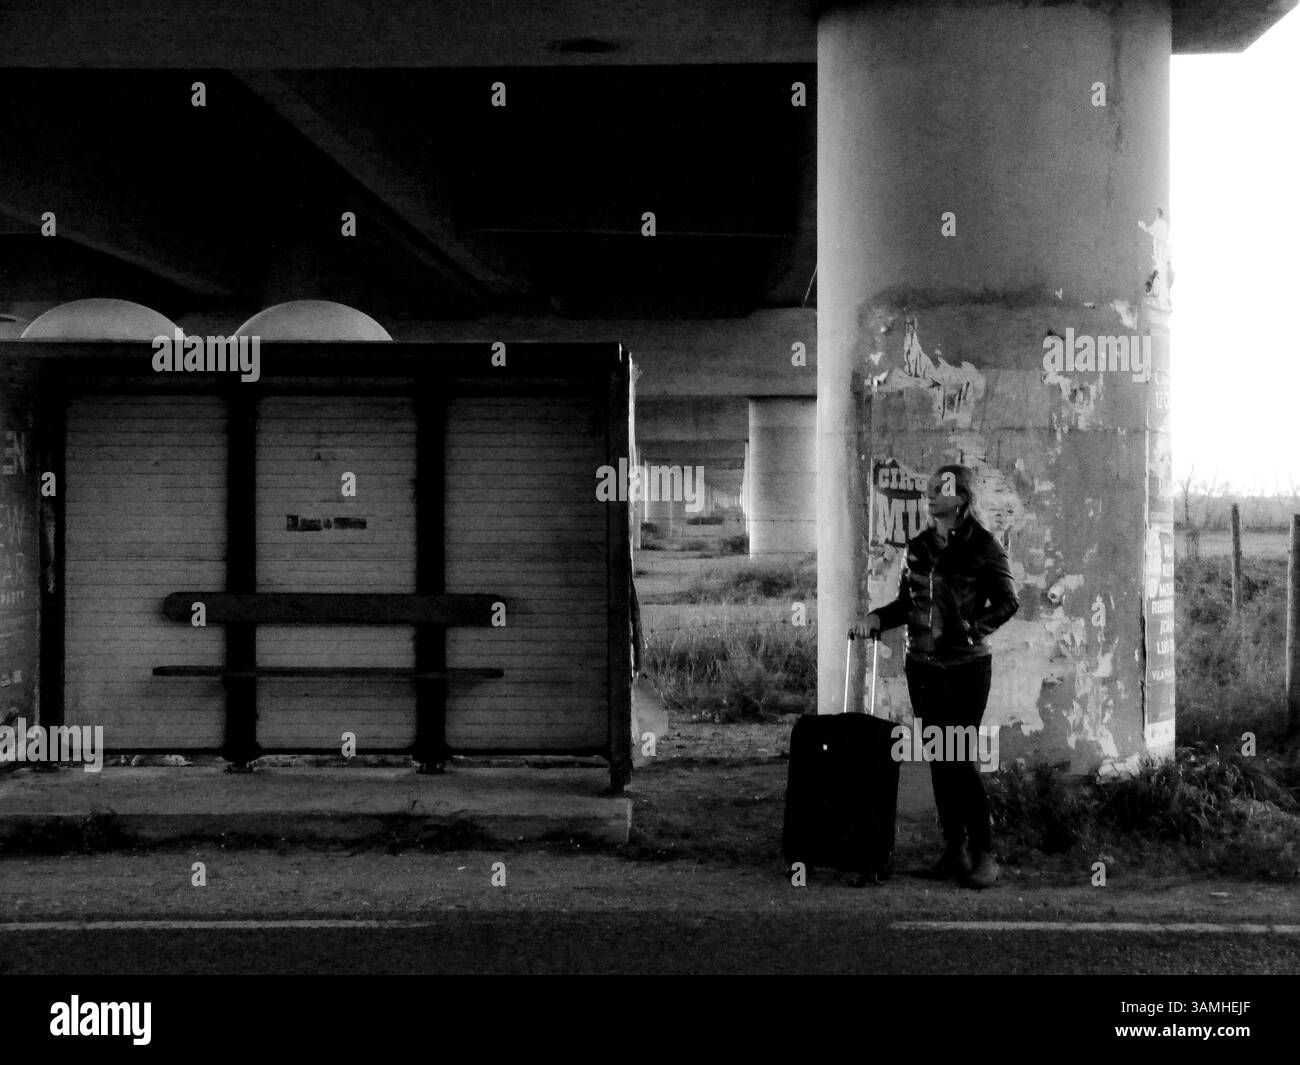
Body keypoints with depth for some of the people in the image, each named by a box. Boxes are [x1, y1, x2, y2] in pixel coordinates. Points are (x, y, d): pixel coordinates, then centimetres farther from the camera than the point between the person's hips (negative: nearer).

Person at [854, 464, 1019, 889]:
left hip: (967, 667, -5)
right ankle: (954, 850, 15)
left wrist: (975, 627, -15)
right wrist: (877, 618, -1)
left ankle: (983, 854, 0)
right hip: (923, 666, 5)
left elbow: (1007, 601, -4)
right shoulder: (917, 547, 9)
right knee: (939, 759, 7)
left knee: (961, 758, -9)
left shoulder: (983, 546, -6)